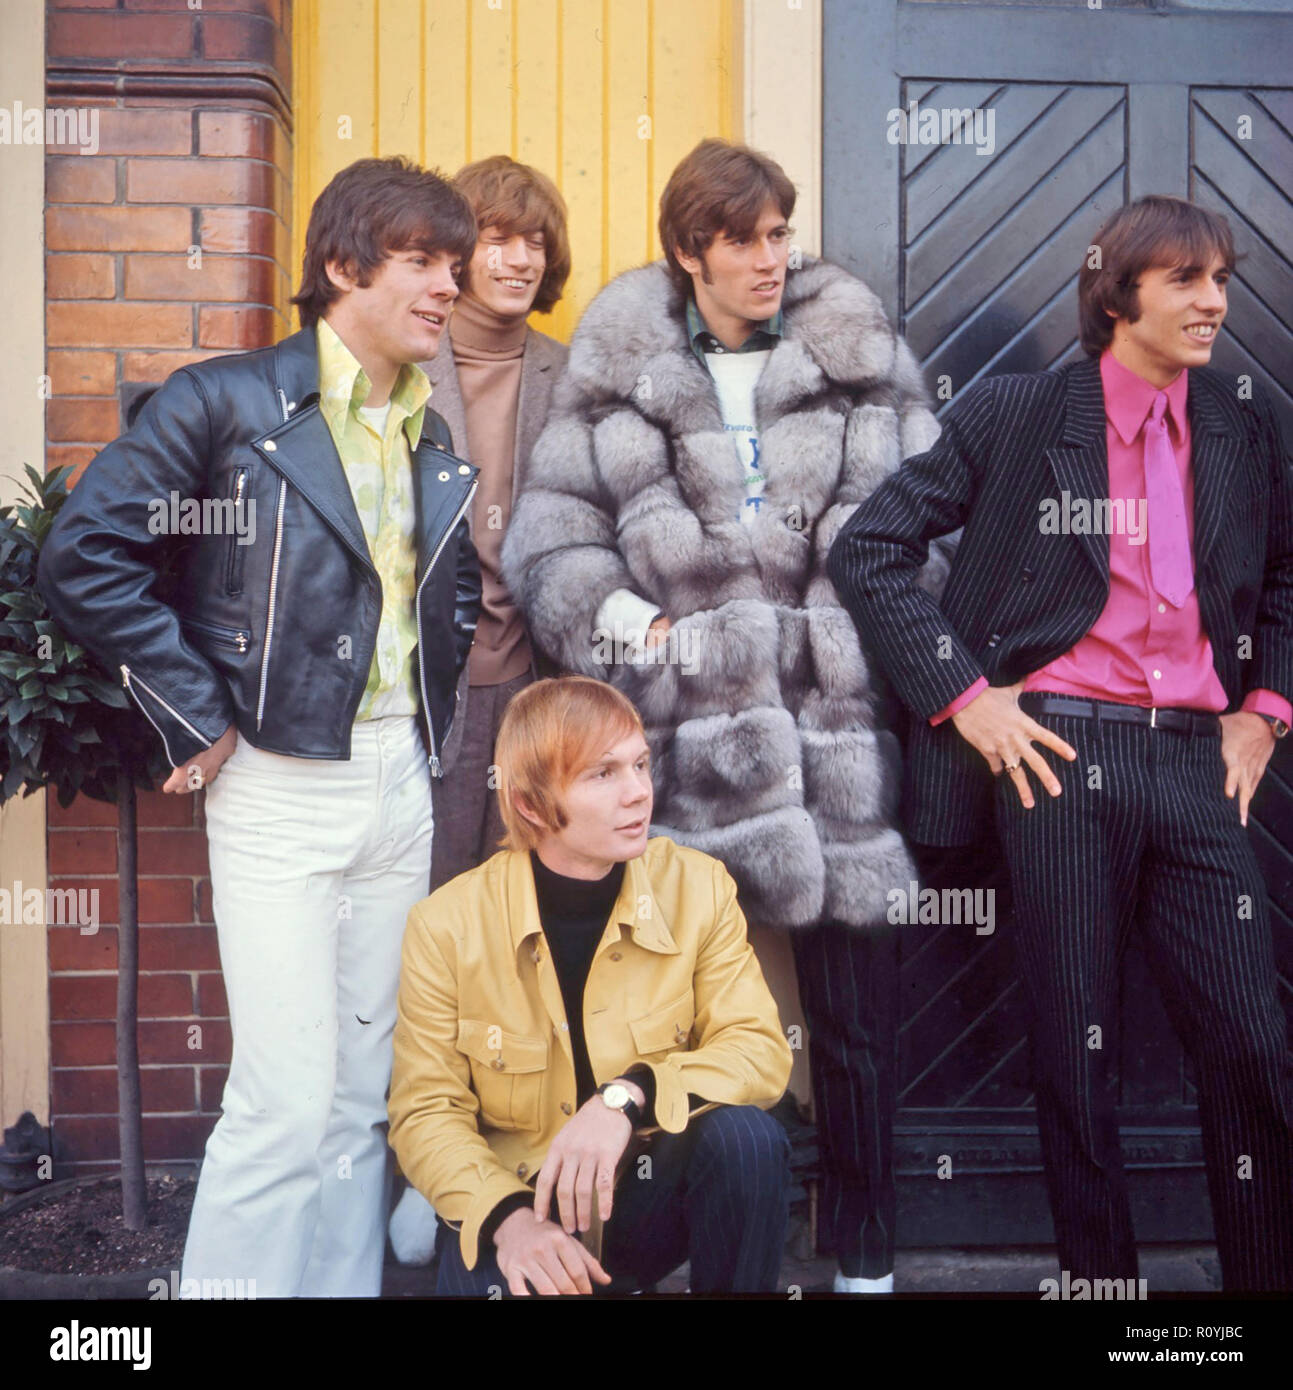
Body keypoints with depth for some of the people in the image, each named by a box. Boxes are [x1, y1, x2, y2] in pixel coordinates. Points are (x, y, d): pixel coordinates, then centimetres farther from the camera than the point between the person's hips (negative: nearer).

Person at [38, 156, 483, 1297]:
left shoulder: (432, 443, 14)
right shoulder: (225, 402, -6)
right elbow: (84, 556, -12)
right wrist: (199, 717, -11)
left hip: (402, 787, 6)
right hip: (282, 786, -6)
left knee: (365, 1096, 12)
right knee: (285, 1102, -6)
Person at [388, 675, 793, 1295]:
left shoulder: (699, 888, -7)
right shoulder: (446, 925, -10)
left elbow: (761, 1050, -11)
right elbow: (426, 1111, -7)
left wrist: (629, 1095, -29)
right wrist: (507, 1216, -26)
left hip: (657, 1191, 1)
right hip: (520, 1197, -1)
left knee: (745, 1133, -29)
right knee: (484, 1280, -32)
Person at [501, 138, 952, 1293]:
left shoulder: (862, 354, 9)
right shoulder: (618, 369, 7)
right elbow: (550, 533, 4)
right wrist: (626, 625, -9)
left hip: (840, 733, 1)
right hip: (686, 742, 0)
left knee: (857, 1020, 7)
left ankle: (865, 1259, 25)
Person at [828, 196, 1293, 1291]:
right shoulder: (1017, 411, 0)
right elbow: (869, 551, -1)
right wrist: (963, 694, -7)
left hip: (1195, 755, 3)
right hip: (1060, 752, -3)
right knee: (1077, 1051, 5)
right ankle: (1098, 1272, 21)